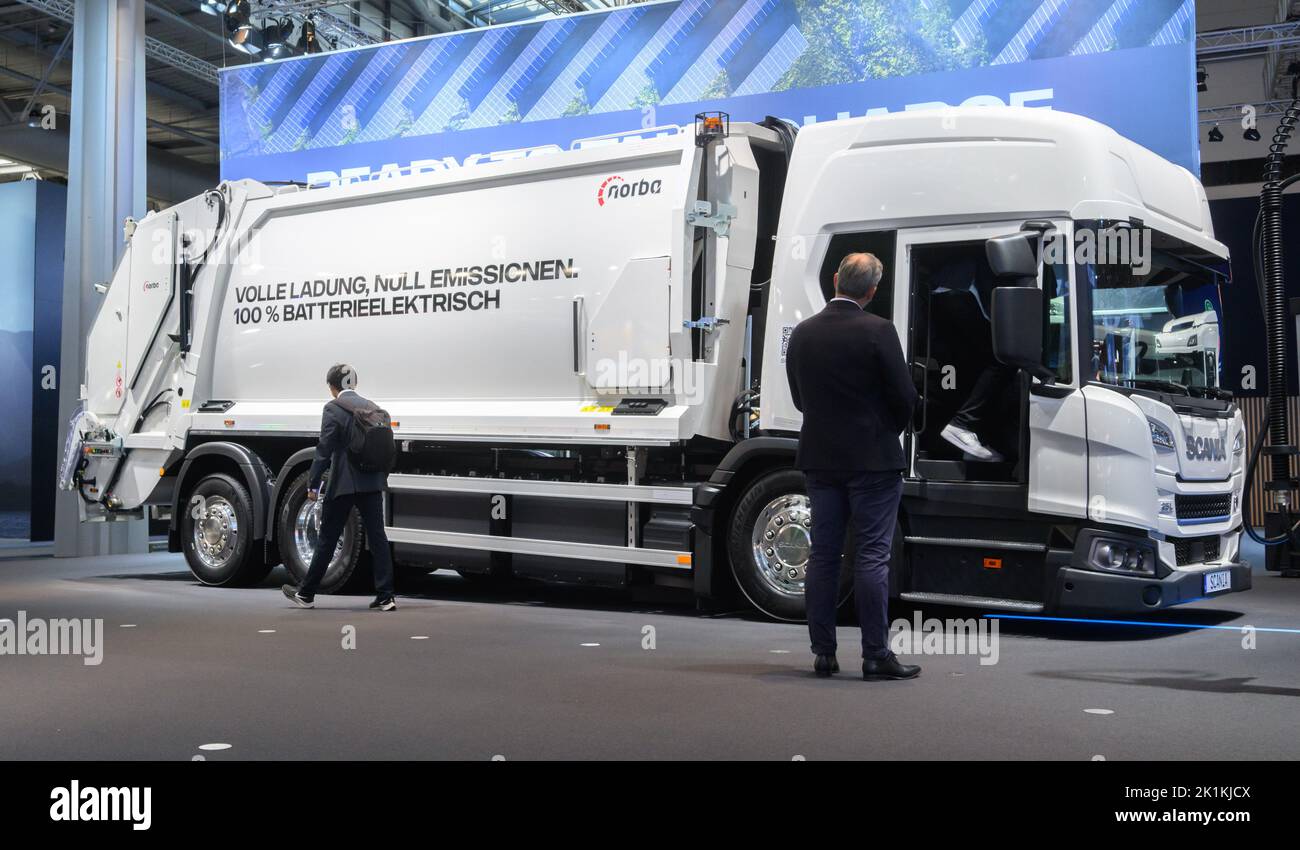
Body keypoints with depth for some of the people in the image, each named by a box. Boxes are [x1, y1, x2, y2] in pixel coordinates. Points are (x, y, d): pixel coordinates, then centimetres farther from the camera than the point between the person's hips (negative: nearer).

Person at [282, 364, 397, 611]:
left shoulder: (333, 409, -7)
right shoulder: (372, 407, 10)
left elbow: (325, 449, -13)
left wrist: (313, 484, -9)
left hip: (344, 484, -5)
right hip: (372, 482, 5)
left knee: (327, 538, 5)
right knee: (377, 537, 4)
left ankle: (306, 594, 18)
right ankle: (385, 597, 1)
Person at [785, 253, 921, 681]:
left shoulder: (802, 333, 4)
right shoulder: (877, 331, -12)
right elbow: (904, 396, -9)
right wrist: (890, 431, 10)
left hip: (819, 458, 5)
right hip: (872, 459, -5)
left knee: (822, 556, 10)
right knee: (872, 557, -2)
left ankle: (823, 653, 13)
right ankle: (876, 655, 1)